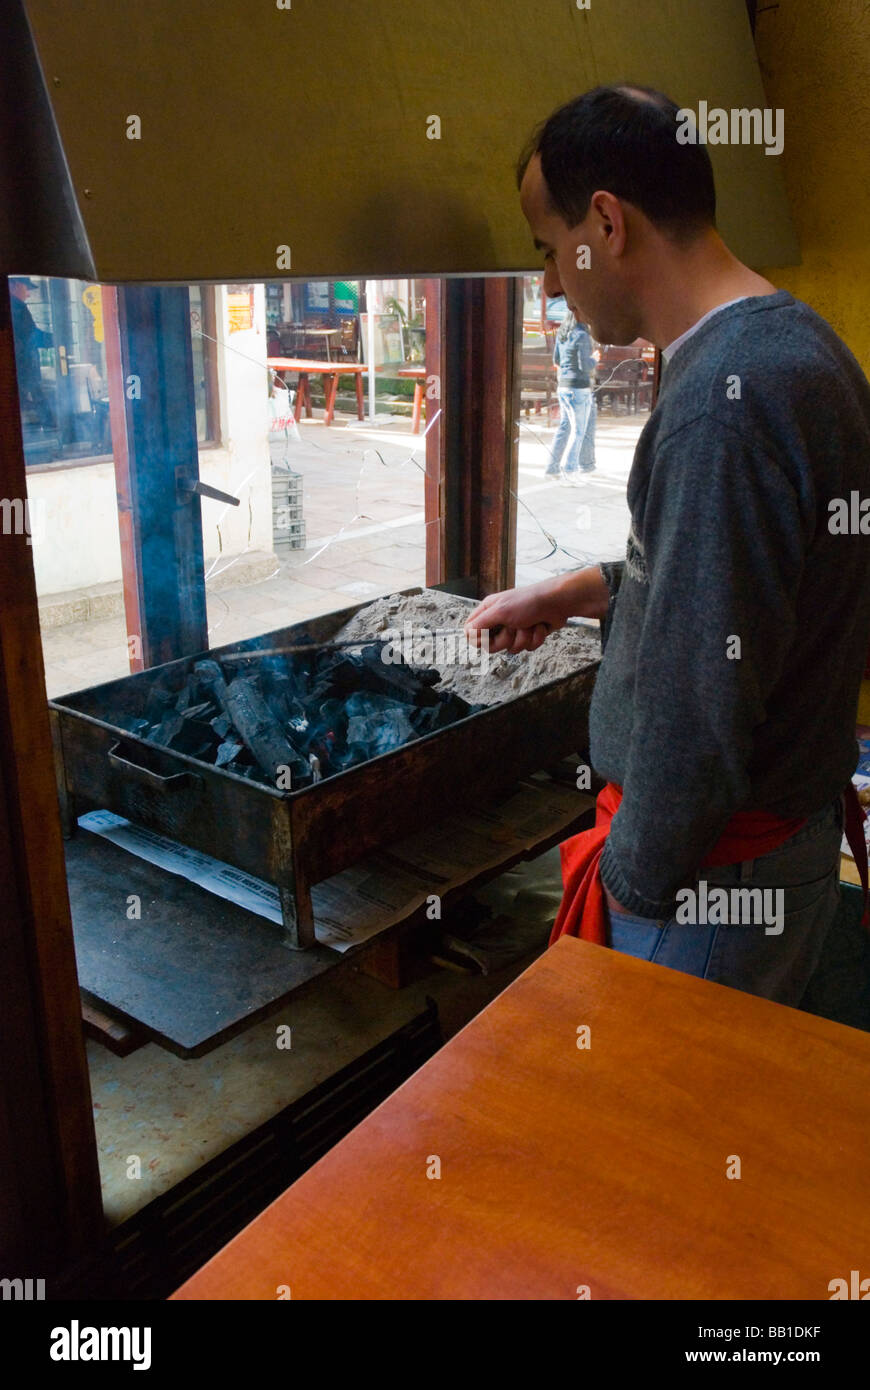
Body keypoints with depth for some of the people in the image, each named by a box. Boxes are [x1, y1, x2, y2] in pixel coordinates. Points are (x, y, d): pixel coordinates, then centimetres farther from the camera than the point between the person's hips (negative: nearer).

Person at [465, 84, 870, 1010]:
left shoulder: (723, 399, -25)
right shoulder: (794, 339, 8)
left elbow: (699, 702, -26)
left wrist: (633, 882, -14)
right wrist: (578, 593, 15)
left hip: (711, 867, -9)